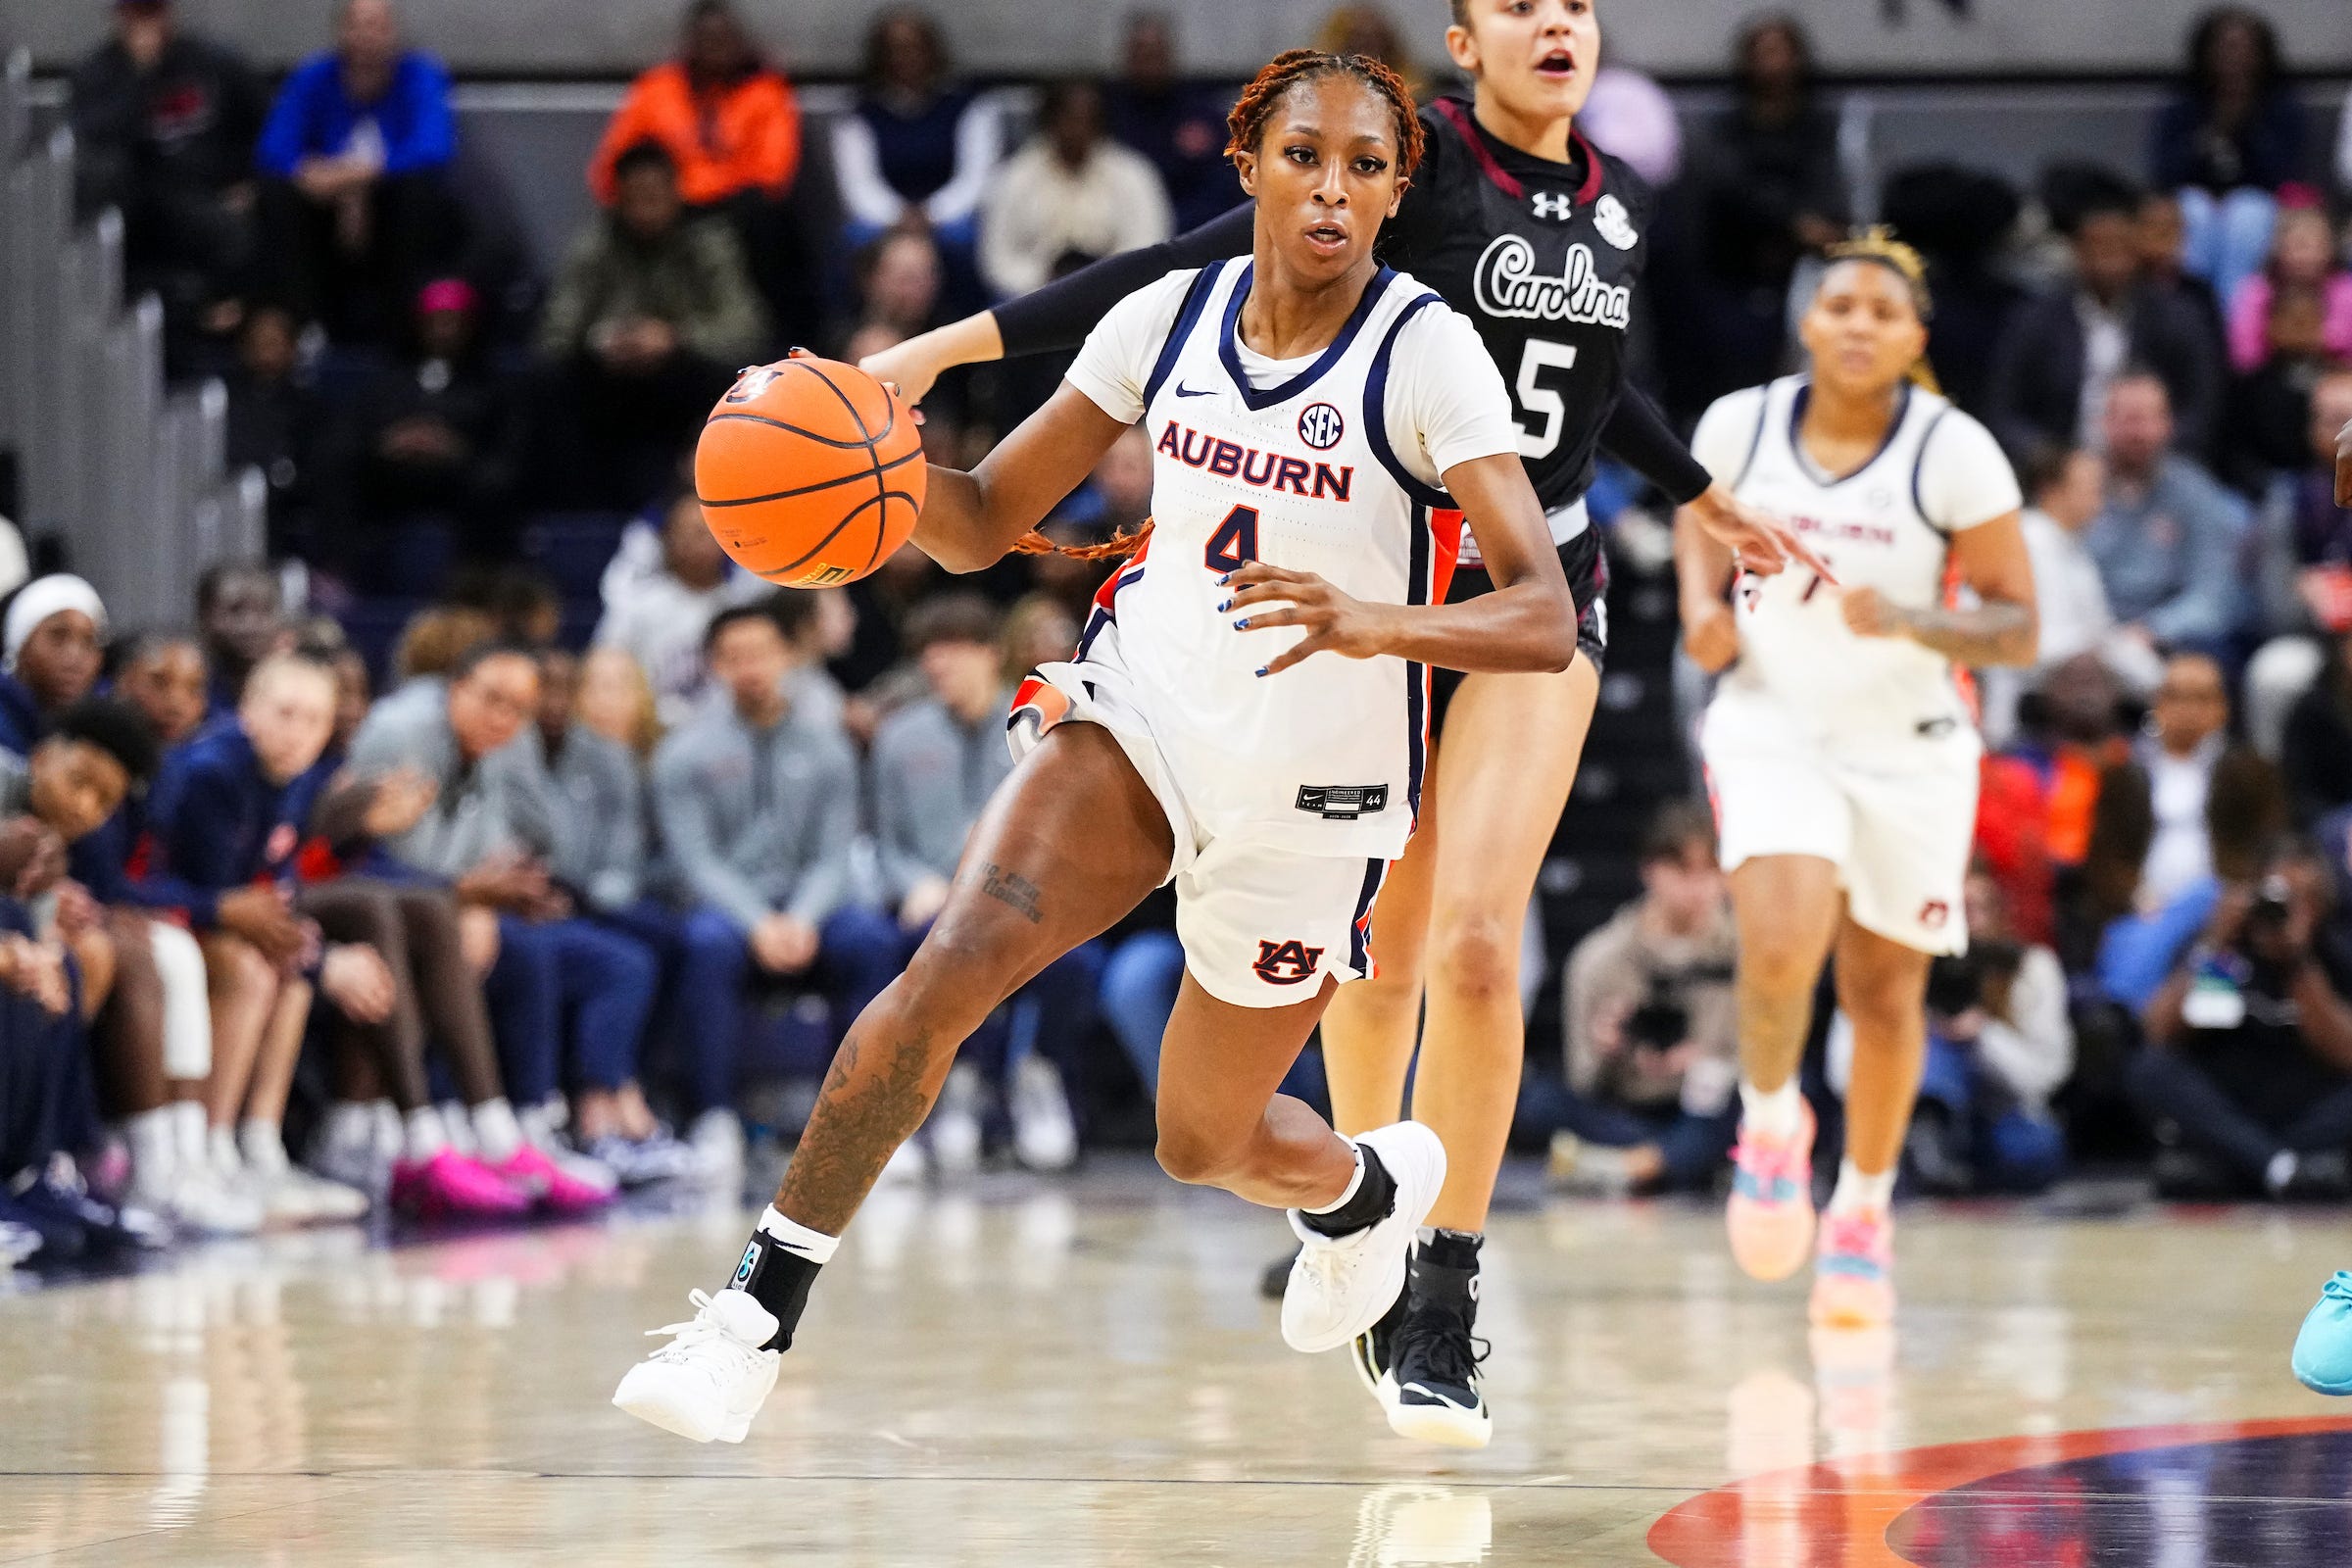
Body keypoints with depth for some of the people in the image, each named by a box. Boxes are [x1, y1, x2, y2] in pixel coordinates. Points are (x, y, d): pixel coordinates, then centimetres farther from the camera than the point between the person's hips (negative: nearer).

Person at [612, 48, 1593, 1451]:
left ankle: (1372, 1184, 49)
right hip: (1139, 713, 2)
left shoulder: (1426, 353, -17)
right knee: (951, 967, -24)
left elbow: (1546, 621, -24)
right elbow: (981, 526, 3)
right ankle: (760, 1313, -19)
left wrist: (1376, 623, -43)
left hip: (1309, 794, -2)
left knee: (1203, 1145, 12)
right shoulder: (1171, 318, -4)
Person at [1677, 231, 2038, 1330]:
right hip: (1772, 724, 0)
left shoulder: (1955, 454, -13)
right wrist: (1704, 609, -3)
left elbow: (2017, 628, -9)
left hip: (1910, 746, 0)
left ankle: (1864, 1216, 31)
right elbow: (1700, 518, 16)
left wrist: (1909, 623, -27)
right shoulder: (1739, 425, -7)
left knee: (1884, 993, 9)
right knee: (1780, 949, -23)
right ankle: (1770, 1122, 8)